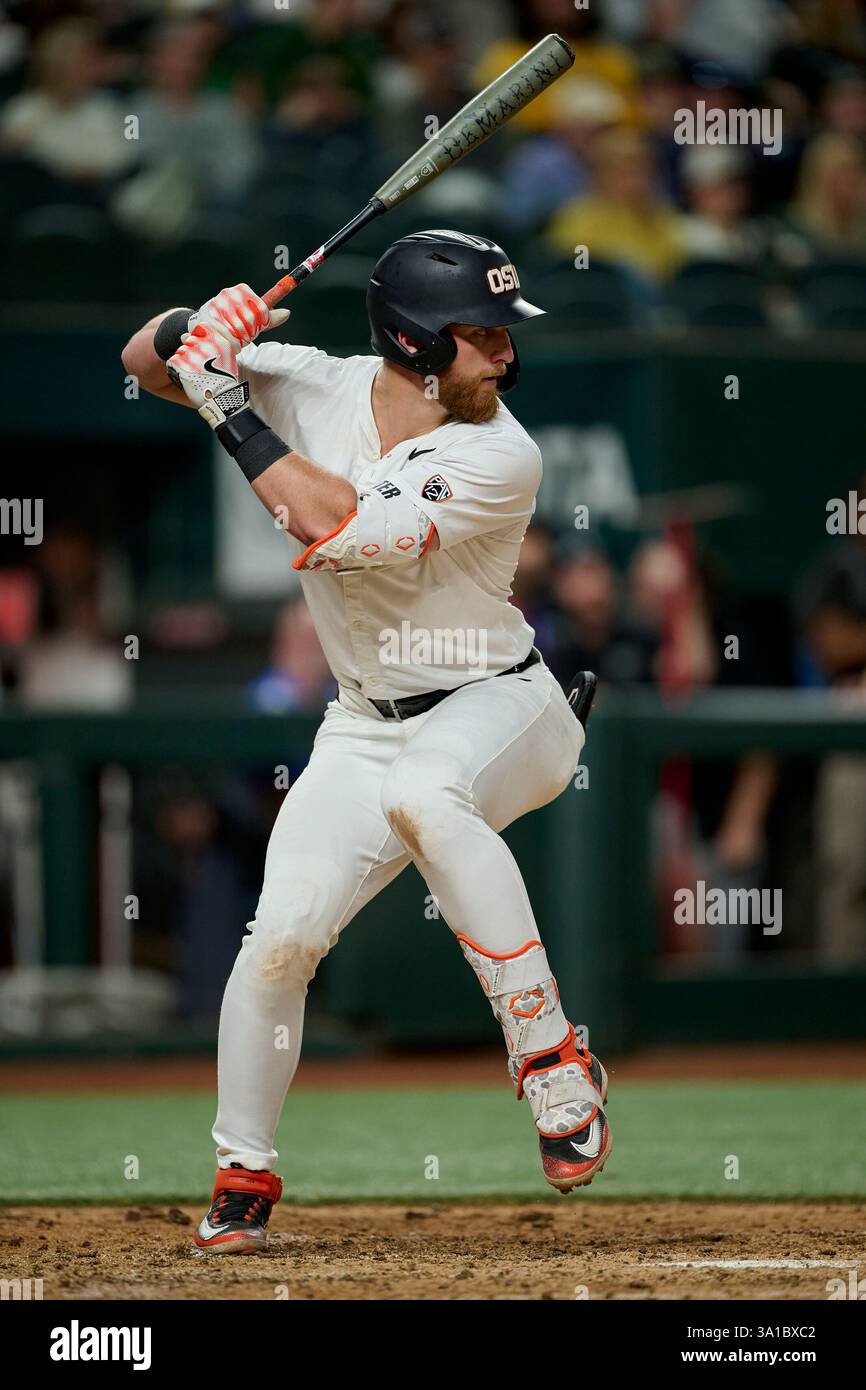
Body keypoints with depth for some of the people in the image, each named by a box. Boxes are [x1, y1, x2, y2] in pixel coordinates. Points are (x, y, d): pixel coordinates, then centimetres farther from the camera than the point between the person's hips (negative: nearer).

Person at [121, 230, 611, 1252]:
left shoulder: (501, 459, -23)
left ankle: (552, 1061, -32)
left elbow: (336, 528, -33)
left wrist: (230, 407, -28)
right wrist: (197, 330, -22)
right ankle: (243, 1173, 13)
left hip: (497, 710, -4)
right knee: (282, 937, -10)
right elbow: (146, 364, 1)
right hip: (364, 728, 4)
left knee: (423, 792, -39)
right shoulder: (318, 389, -8)